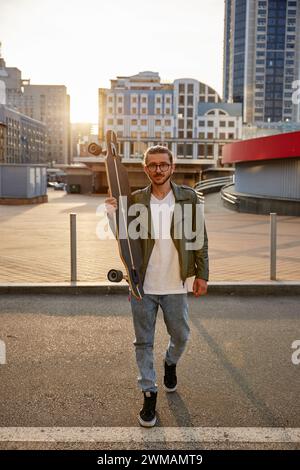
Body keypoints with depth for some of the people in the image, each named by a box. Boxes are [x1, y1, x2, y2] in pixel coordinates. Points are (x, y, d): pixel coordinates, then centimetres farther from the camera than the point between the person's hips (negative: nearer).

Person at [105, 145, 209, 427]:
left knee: (180, 336, 17)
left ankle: (170, 364, 50)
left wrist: (202, 274, 0)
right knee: (144, 342, 10)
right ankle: (149, 394, 27)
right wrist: (113, 213, -16)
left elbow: (200, 237, 2)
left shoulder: (189, 198, -2)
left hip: (175, 286, 0)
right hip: (143, 285, 0)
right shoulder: (134, 200, -1)